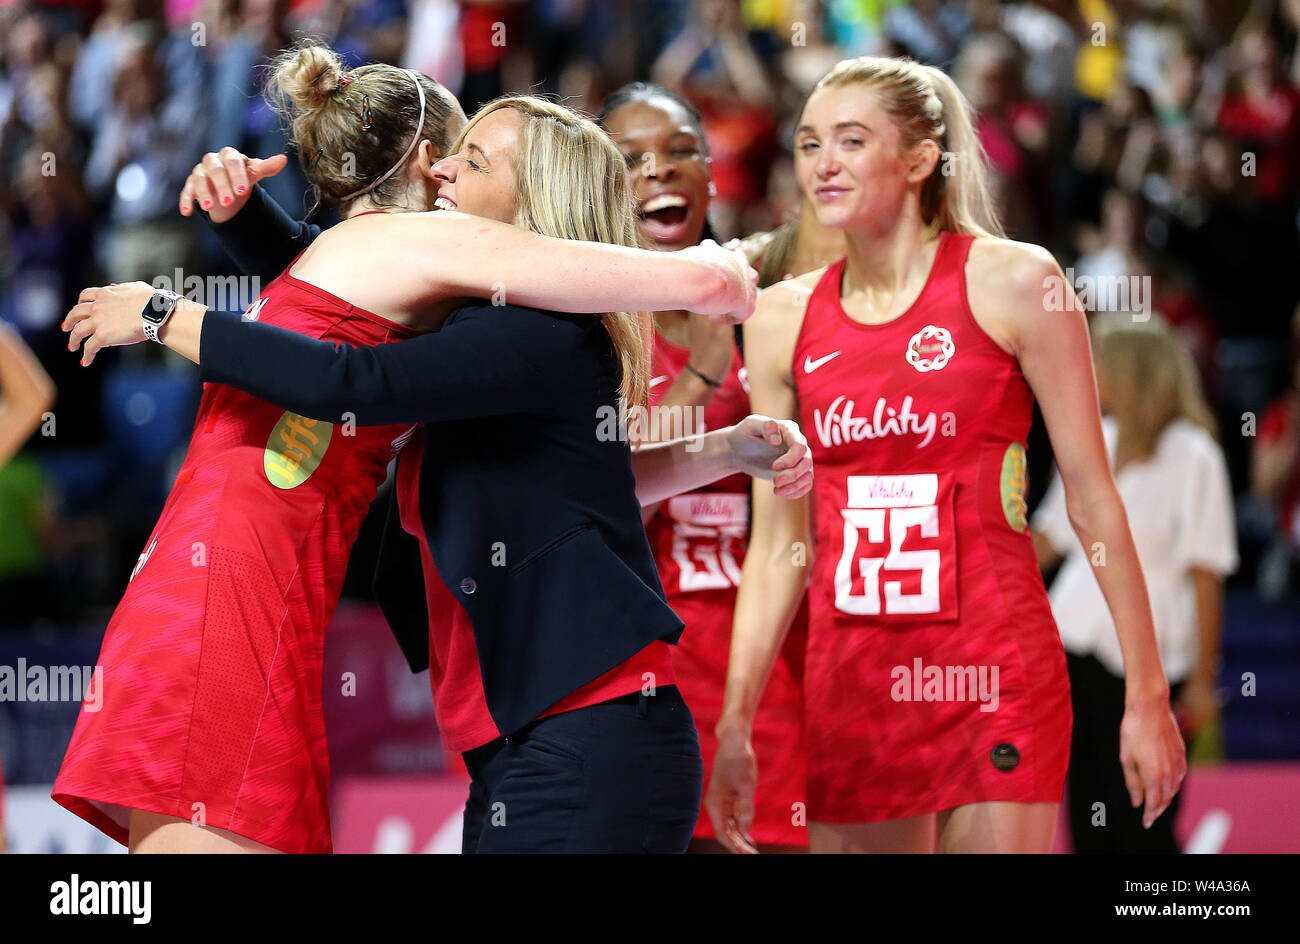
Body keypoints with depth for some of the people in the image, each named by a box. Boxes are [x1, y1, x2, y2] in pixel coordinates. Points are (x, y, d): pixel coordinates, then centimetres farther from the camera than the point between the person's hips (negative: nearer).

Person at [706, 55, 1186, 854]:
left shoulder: (1012, 283, -3)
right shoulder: (784, 320, 8)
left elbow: (1093, 499, -3)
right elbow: (778, 544, 11)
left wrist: (1147, 696, -5)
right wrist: (735, 726, 8)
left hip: (995, 673, -4)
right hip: (849, 681, 4)